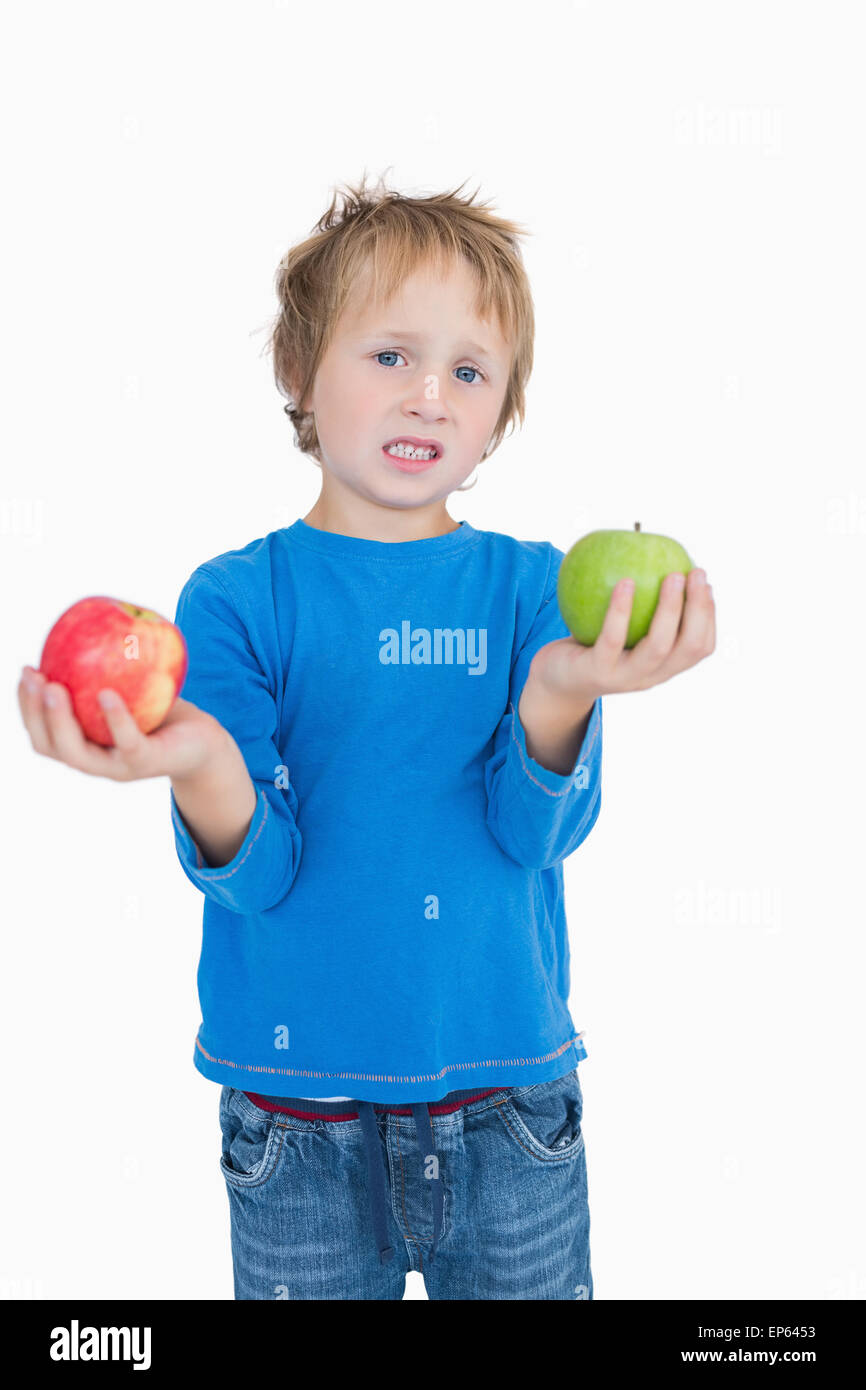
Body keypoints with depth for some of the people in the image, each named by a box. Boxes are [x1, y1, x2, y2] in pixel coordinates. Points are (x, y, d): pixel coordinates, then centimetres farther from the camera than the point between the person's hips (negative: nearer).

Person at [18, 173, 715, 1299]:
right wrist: (203, 767, -35)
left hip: (506, 1095, 1)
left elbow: (540, 832, -12)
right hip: (296, 1115, -1)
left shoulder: (529, 586, -1)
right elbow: (259, 872, -13)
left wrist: (557, 700, -33)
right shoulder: (238, 597, -5)